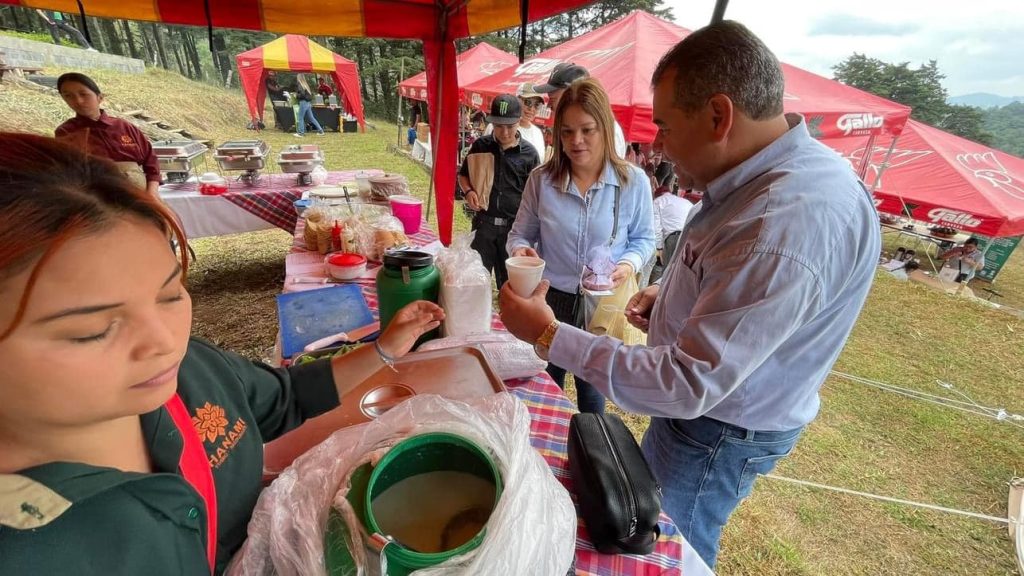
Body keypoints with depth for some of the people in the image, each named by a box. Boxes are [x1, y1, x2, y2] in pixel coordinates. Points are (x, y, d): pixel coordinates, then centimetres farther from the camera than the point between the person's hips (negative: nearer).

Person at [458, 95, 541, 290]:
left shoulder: (529, 153, -3)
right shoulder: (480, 145, 3)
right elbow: (463, 175, 15)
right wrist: (469, 192, -6)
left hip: (515, 226, -1)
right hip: (483, 222, 2)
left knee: (510, 281, 12)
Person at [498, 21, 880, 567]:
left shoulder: (793, 221, -36)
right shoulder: (766, 174, -2)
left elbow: (688, 384, -34)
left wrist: (548, 335, -28)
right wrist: (672, 294, 0)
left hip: (721, 430, -9)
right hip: (701, 402, 9)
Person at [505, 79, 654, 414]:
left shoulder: (633, 182, -8)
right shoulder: (541, 179, -7)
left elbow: (644, 238, 2)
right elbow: (520, 234, 1)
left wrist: (629, 263, -19)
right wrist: (520, 250, -22)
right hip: (549, 299, 1)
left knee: (592, 391, 21)